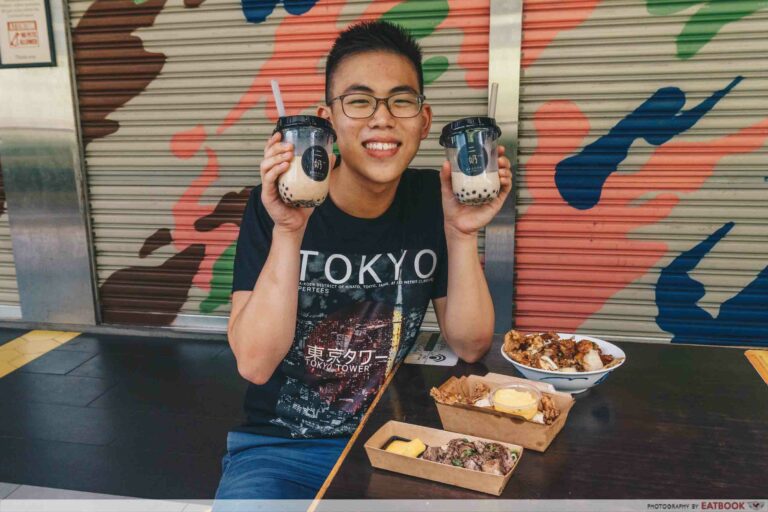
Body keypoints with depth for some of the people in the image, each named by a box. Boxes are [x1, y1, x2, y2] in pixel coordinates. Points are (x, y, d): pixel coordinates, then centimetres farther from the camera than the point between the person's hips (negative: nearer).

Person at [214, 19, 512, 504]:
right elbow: (256, 364, -19)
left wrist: (462, 232, -20)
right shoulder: (275, 205, -12)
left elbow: (470, 346, -7)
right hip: (279, 445, -2)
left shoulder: (432, 198, -5)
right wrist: (289, 231, -29)